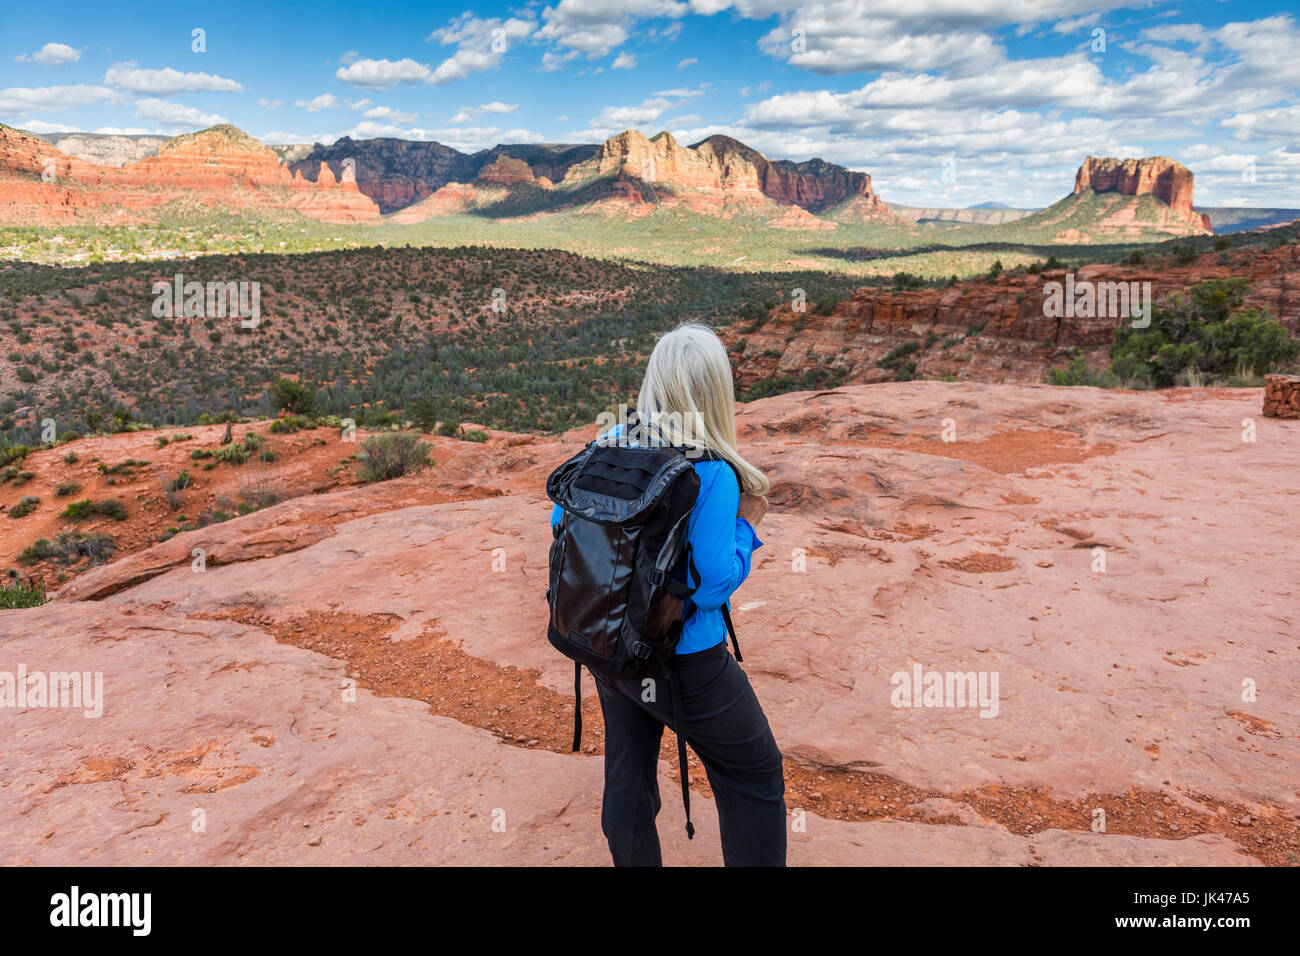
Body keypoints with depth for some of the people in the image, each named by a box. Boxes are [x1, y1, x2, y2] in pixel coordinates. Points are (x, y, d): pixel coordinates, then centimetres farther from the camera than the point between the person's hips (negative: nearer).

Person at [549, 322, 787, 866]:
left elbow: (562, 518, 5)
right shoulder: (711, 477, -24)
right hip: (684, 663, -6)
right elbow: (713, 585, -22)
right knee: (756, 779, 15)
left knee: (627, 778, 22)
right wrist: (747, 526, -8)